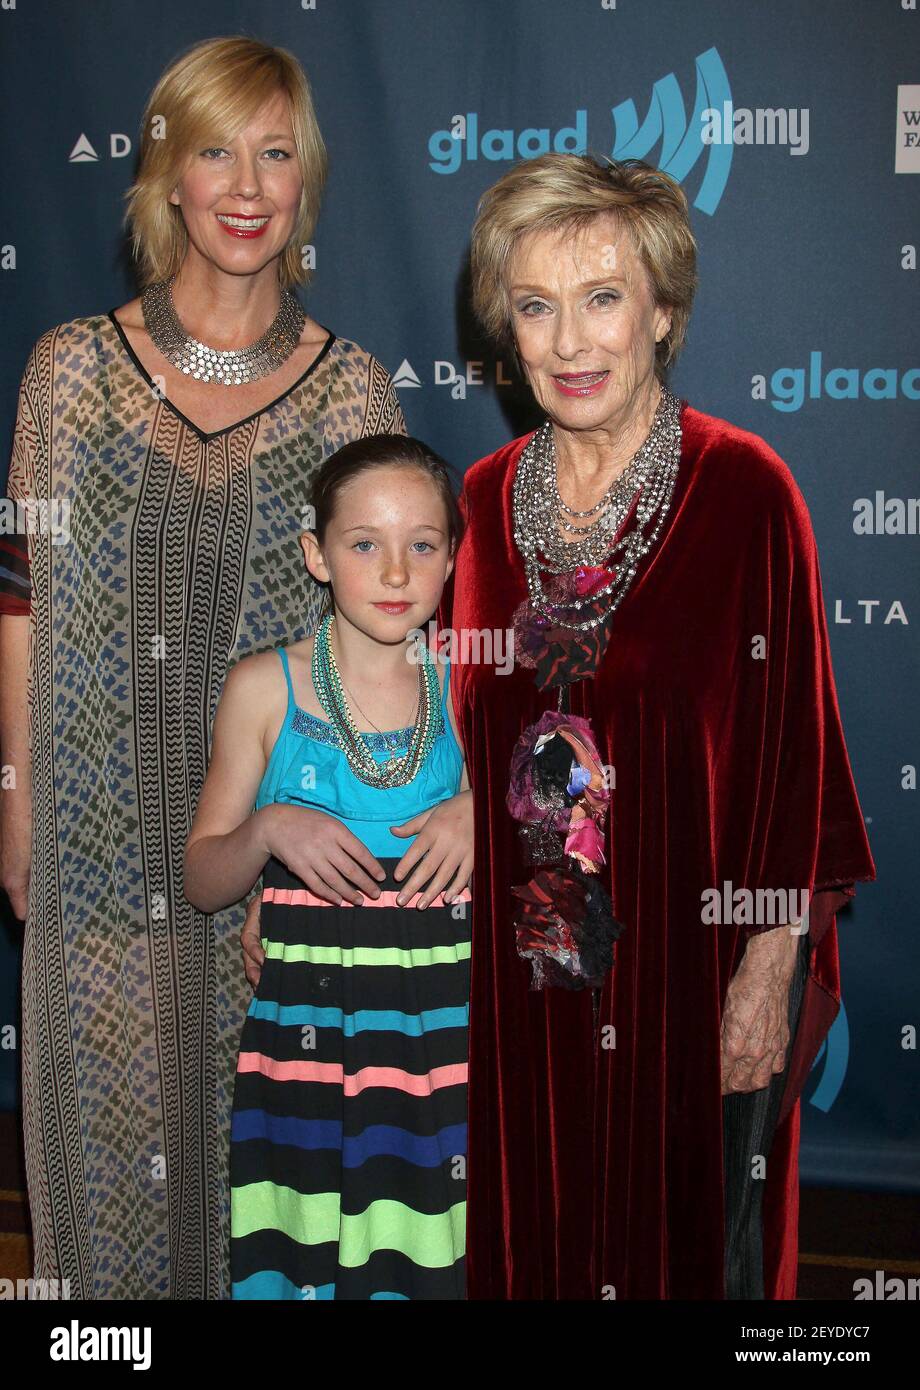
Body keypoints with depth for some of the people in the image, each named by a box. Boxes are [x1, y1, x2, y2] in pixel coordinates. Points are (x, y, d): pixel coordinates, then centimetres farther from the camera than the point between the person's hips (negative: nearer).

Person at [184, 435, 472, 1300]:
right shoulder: (264, 689, 0)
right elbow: (203, 883, 5)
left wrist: (484, 813, -7)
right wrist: (268, 831, -14)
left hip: (444, 1026, 1)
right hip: (306, 1025, -1)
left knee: (431, 1253, 2)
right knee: (304, 1259, 2)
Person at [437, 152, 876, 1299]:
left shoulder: (745, 491, -12)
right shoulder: (486, 498, 2)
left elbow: (794, 742, -10)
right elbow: (466, 737, 9)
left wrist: (770, 973, -12)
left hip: (691, 966, -4)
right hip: (521, 967, 4)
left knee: (688, 1231, 14)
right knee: (535, 1227, 19)